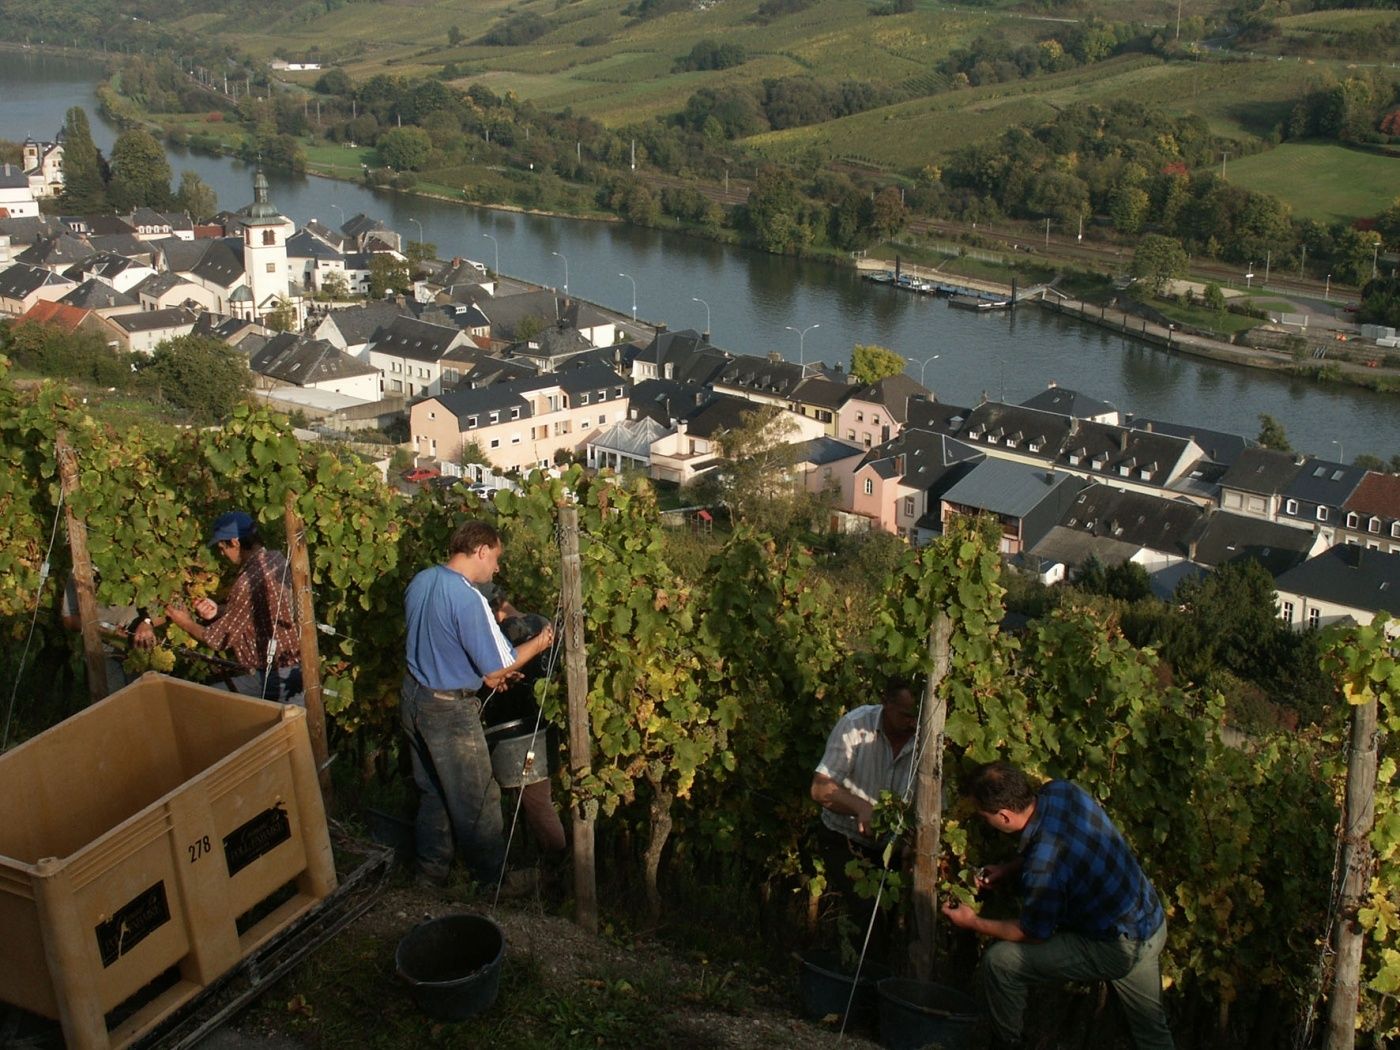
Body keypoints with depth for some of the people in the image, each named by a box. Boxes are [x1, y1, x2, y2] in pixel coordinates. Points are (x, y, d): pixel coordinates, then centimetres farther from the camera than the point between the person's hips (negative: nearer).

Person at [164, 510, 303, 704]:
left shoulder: (248, 582, -22)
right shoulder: (276, 559, 4)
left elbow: (219, 639, -9)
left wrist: (187, 624, 8)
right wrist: (219, 611, 7)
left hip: (277, 677, -9)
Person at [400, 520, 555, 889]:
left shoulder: (420, 581, 1)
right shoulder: (468, 599, -26)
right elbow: (500, 666, -21)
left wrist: (484, 673, 14)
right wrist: (539, 643, -5)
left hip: (413, 697, 8)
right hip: (449, 710, -8)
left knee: (431, 792, 22)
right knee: (476, 803, 9)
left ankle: (431, 871, 35)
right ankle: (493, 880, 23)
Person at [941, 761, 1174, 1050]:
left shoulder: (1042, 868, -33)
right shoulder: (1061, 790, -12)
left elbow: (1034, 934, -14)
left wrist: (974, 923, 0)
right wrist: (1007, 870, 5)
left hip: (1119, 948, -9)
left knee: (998, 961, -9)